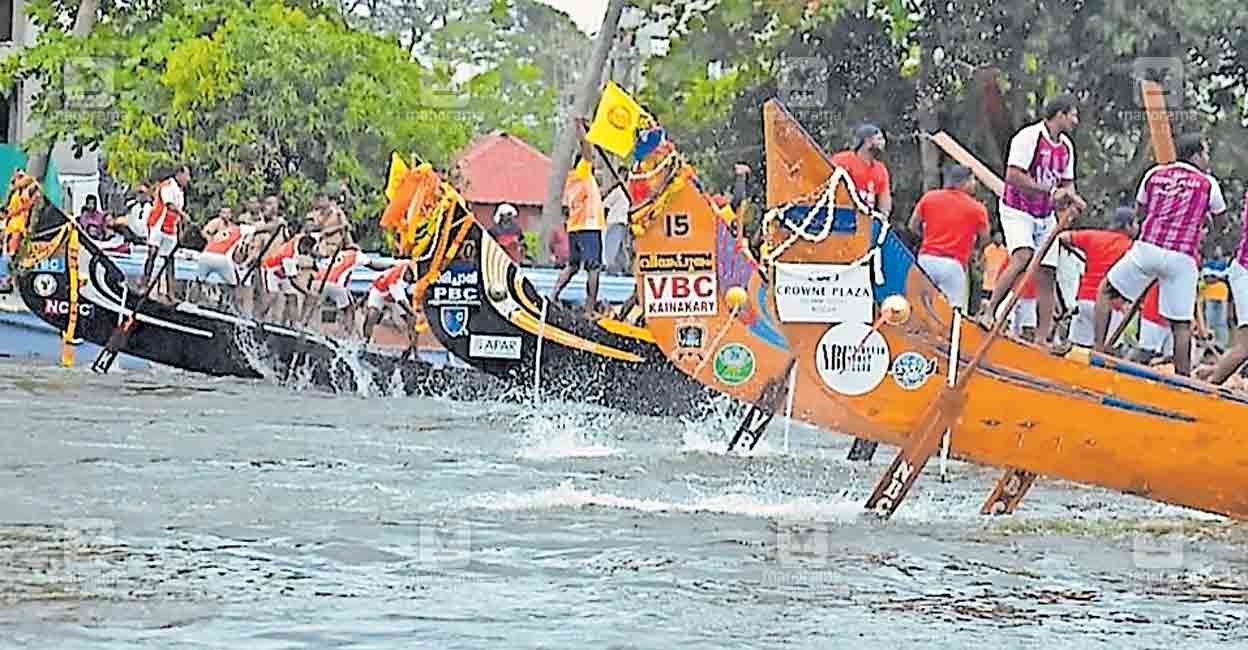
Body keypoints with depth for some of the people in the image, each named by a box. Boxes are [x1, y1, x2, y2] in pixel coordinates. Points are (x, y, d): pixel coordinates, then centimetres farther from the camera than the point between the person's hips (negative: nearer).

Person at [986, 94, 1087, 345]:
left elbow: (1067, 183, 19)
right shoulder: (1029, 137, -15)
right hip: (1017, 211, -8)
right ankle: (990, 313, -22)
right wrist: (1050, 190, -21)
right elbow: (1013, 176, -22)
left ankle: (1042, 338, 6)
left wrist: (1070, 196, -5)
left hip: (1045, 217, 8)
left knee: (1047, 277, 3)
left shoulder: (1066, 146, 10)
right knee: (1022, 258, -30)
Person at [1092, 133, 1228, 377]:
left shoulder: (1154, 174, 11)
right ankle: (1182, 375, 5)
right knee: (1181, 324, 5)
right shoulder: (1208, 183, 4)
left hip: (1146, 248, 1)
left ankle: (1098, 349, 9)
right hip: (1182, 258, -1)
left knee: (1105, 291, 18)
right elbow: (1219, 215, 19)